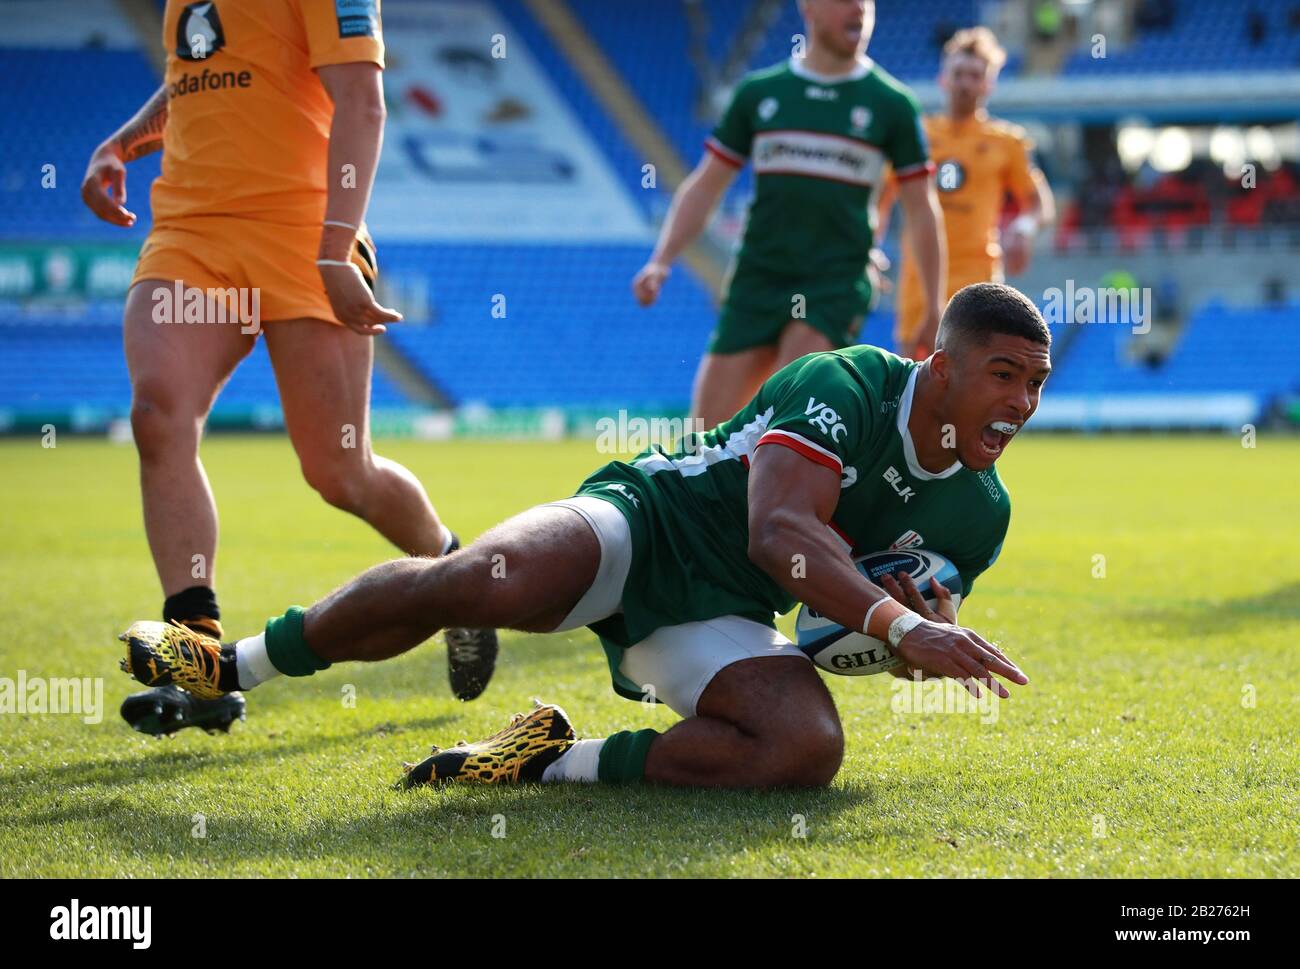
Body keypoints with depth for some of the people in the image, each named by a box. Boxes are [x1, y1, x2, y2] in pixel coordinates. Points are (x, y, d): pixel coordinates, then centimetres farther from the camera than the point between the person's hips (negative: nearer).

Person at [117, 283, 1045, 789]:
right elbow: (777, 534, -30)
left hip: (722, 614, 5)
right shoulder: (845, 384, -17)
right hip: (644, 519, -5)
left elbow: (922, 628, 19)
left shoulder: (982, 513, 4)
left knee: (809, 748, -29)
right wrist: (900, 623, -41)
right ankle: (235, 665, -11)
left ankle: (560, 760, -15)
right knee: (486, 582, -35)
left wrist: (927, 625, -6)